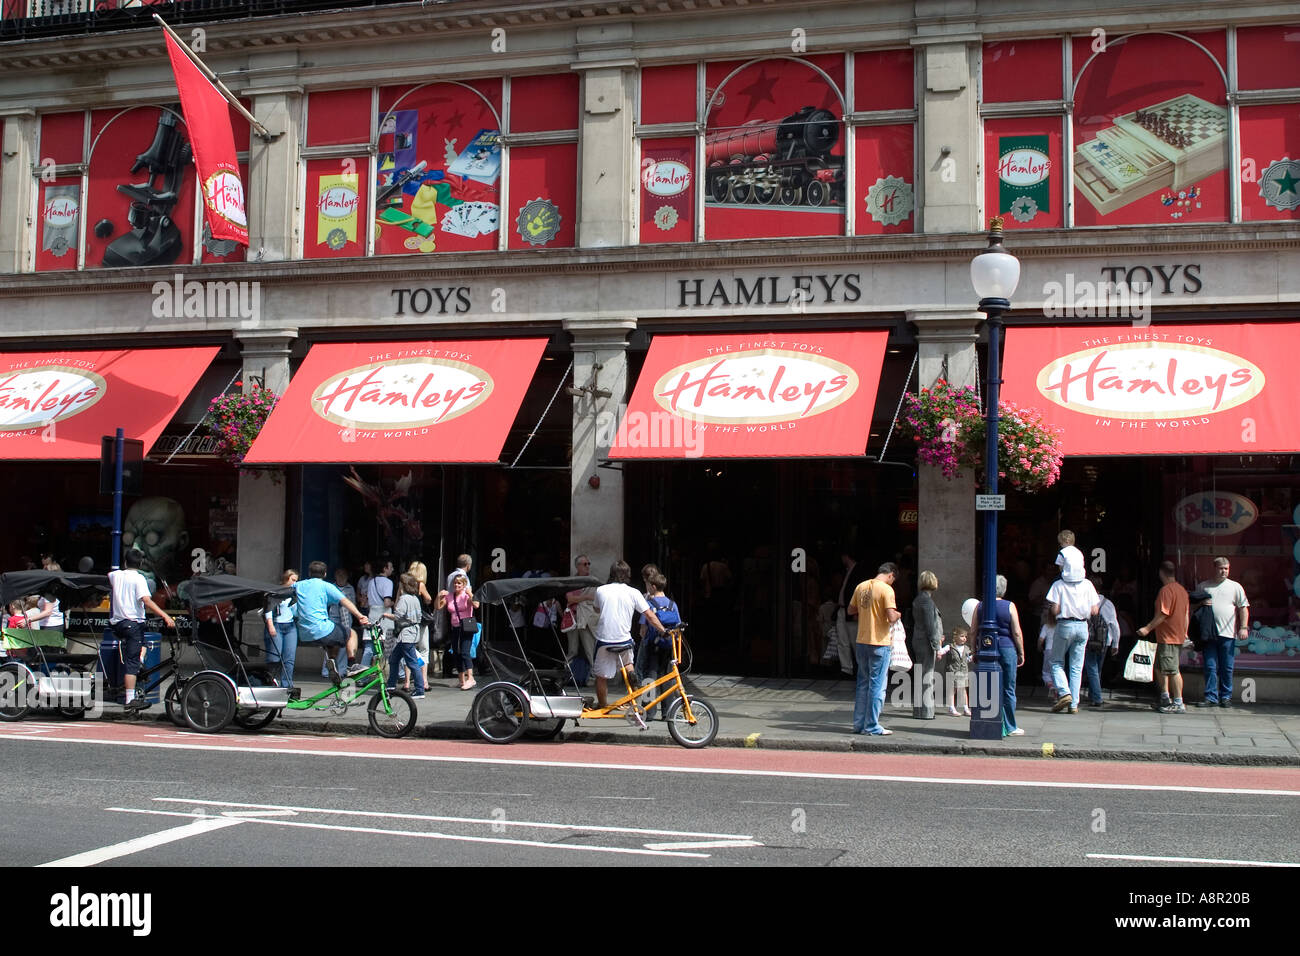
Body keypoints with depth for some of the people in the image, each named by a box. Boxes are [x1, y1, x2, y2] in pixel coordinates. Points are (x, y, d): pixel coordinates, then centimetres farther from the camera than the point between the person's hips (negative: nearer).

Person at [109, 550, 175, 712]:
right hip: (133, 623, -6)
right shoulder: (139, 578, -8)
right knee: (131, 663, -7)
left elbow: (109, 575, 36)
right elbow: (146, 601, -21)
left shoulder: (116, 575, 9)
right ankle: (130, 700, -10)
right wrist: (165, 616, -26)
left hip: (116, 624, 6)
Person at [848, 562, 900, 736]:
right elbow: (891, 617, -19)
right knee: (878, 685, 1)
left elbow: (850, 611, 16)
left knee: (862, 684, 15)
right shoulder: (886, 589, -12)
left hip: (861, 642, 6)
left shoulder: (861, 586, 8)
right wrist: (898, 614, 1)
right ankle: (872, 726, 4)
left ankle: (859, 723, 18)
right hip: (879, 643, -6)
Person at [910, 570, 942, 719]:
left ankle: (918, 709, 18)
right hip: (926, 642, -10)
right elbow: (930, 626, -17)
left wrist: (937, 638, 29)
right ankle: (925, 711, -4)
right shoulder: (927, 600, -15)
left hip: (917, 640, 10)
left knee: (919, 677, 13)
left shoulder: (918, 600, 15)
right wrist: (937, 647, -15)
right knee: (926, 676, -6)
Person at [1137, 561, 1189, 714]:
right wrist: (1185, 633, 25)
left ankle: (1178, 704, -4)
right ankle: (1165, 699, 20)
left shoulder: (1166, 590, -14)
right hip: (1179, 637, 10)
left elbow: (1162, 614, -20)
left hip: (1168, 637, -10)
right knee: (1160, 668, 17)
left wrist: (1148, 628, -17)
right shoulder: (1182, 589, 14)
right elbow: (1186, 614, 18)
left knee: (1172, 670, -6)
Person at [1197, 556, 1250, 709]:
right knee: (1210, 667, -1)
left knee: (1227, 668, 4)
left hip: (1227, 633, -1)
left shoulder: (1235, 587, 7)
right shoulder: (1204, 586, 10)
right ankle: (1211, 697, 2)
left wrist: (1243, 627, -5)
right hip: (1208, 633, 1)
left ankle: (1226, 697, 14)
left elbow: (1243, 608, 4)